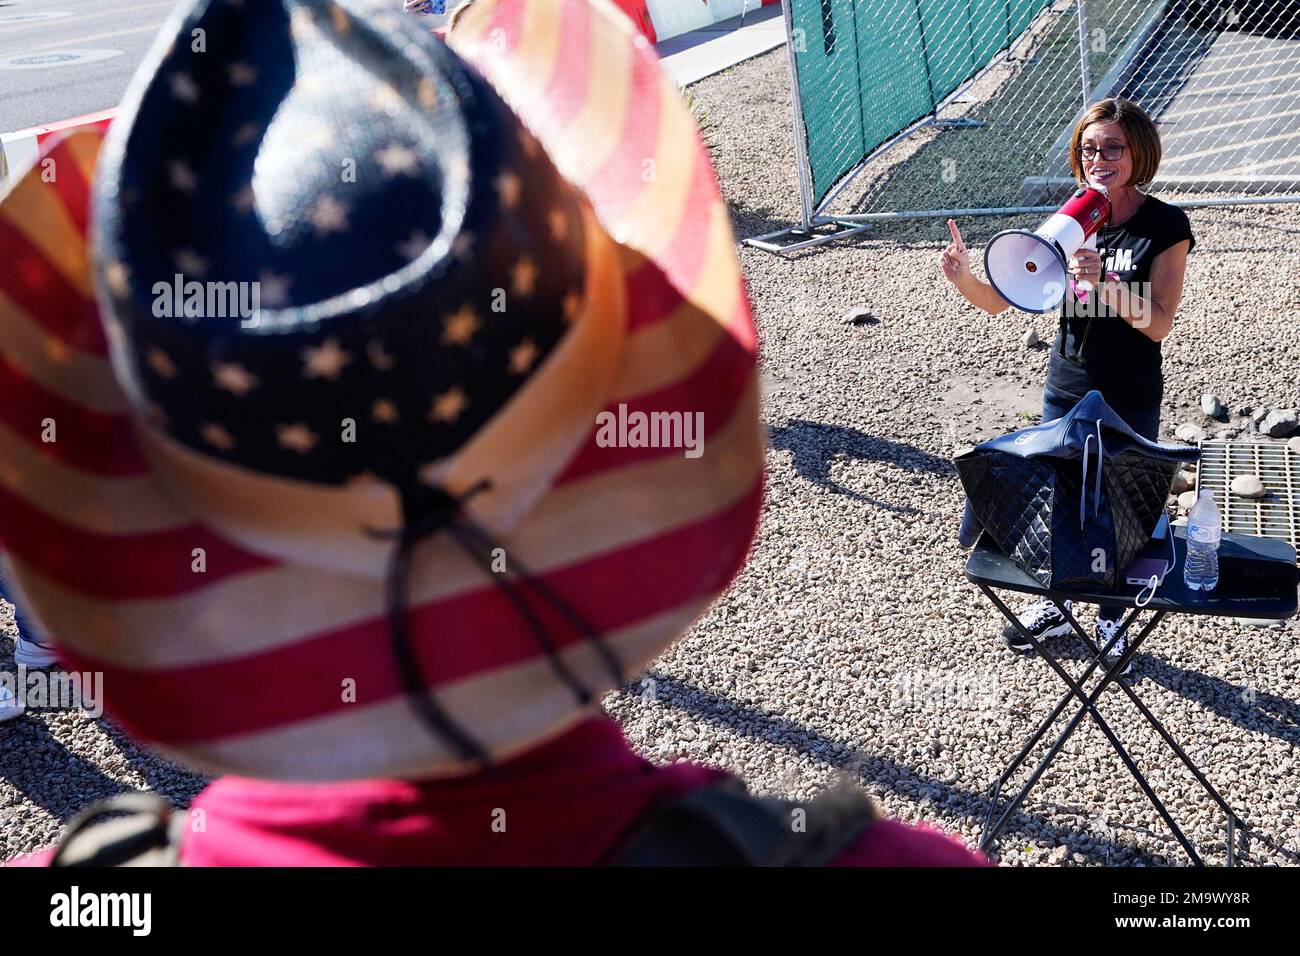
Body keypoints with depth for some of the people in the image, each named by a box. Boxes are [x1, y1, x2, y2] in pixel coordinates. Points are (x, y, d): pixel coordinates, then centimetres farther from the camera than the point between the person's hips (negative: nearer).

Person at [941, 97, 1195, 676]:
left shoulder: (1165, 226, -12)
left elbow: (1159, 323, -20)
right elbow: (1002, 299, -3)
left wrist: (1105, 281, -35)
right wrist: (964, 279, -24)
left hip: (1131, 404, -3)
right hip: (1065, 392, 4)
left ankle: (1111, 621, 32)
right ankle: (1054, 608, 38)